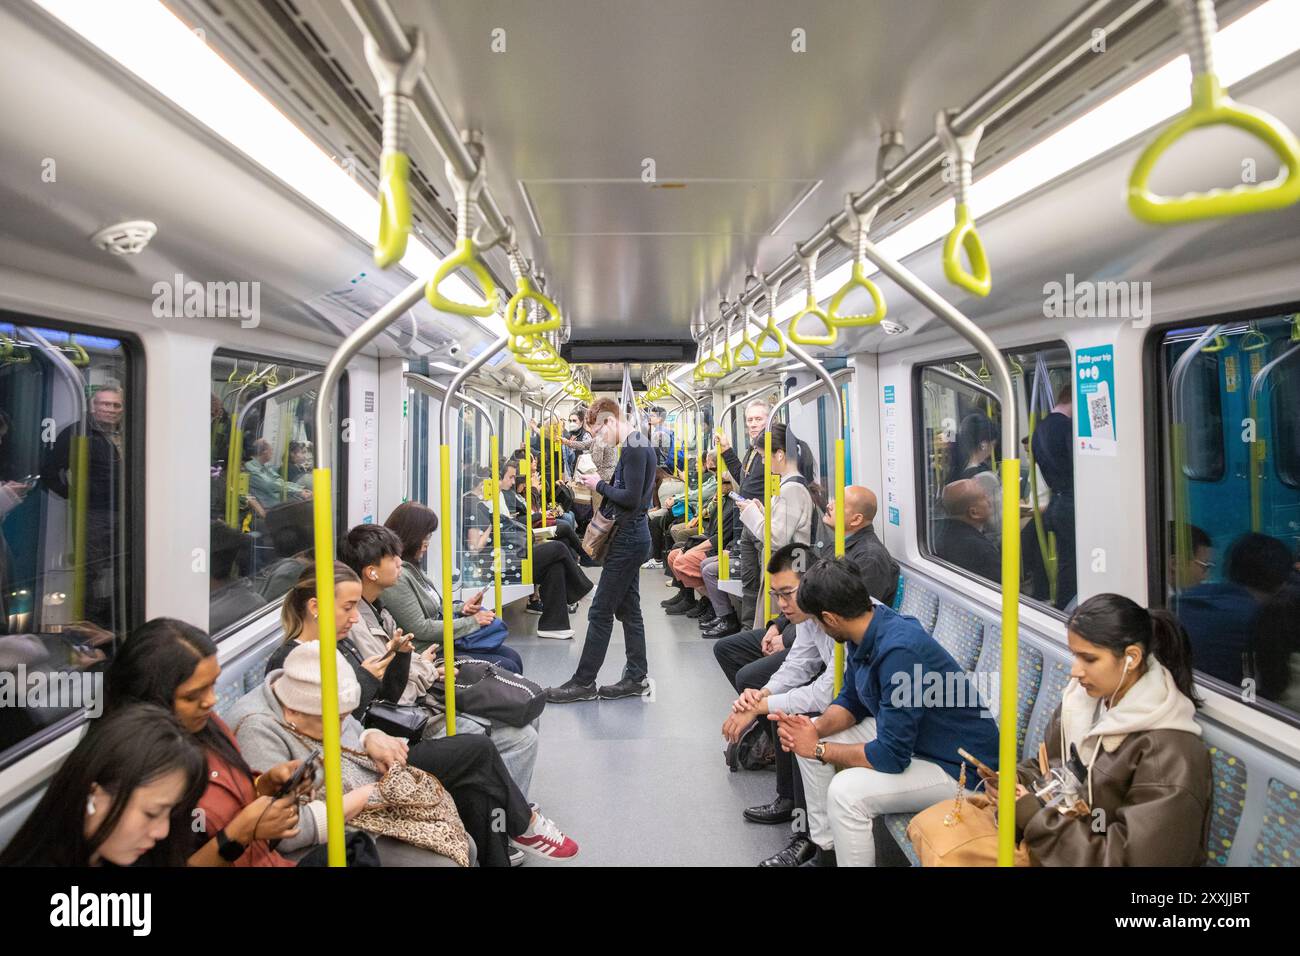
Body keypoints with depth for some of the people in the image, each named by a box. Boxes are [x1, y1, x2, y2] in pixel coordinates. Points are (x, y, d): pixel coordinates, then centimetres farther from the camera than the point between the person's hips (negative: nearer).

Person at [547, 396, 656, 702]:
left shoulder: (634, 448, -16)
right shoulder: (637, 445, 15)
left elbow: (631, 498, -22)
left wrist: (600, 485, -9)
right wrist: (603, 487, 3)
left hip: (628, 538, -10)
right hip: (631, 536, 10)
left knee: (601, 611, -3)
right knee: (628, 609, 14)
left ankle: (583, 682, 7)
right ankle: (636, 678, 21)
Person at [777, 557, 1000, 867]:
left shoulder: (899, 650, -33)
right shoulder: (865, 632, -5)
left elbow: (891, 756, -29)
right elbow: (850, 702, 9)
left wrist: (819, 749, -17)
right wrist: (816, 729, -11)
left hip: (961, 769, -9)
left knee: (846, 791, -29)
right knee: (809, 739, 6)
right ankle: (826, 852, 18)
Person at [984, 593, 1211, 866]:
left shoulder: (1169, 753, -24)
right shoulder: (1082, 699, -4)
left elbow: (1127, 859, -23)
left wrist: (1030, 815, -21)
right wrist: (1014, 780, -10)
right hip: (1043, 842, 6)